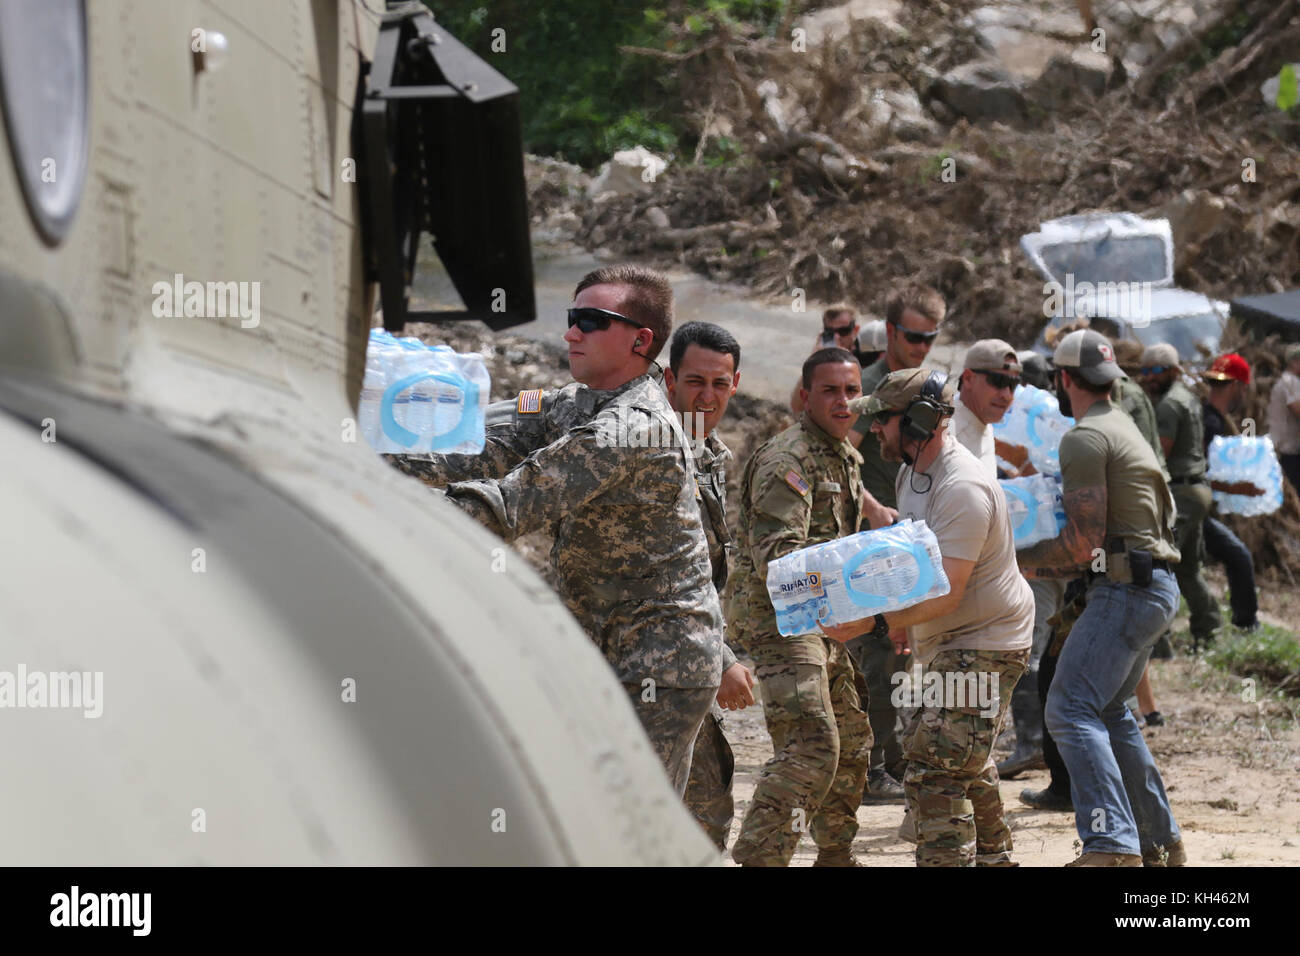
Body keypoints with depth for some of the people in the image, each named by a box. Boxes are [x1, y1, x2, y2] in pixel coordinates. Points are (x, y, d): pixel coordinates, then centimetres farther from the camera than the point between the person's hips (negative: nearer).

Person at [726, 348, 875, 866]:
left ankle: (836, 857, 31)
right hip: (779, 617, -10)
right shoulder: (787, 460, -15)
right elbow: (774, 554, -25)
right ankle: (758, 857, -22)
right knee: (810, 747, -21)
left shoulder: (845, 456, 16)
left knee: (852, 743, 17)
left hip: (822, 622, 10)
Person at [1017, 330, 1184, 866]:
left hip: (1128, 590, -10)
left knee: (1071, 710, -16)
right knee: (1108, 711, 20)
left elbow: (1084, 543, -16)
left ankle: (1112, 847, -29)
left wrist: (1022, 560, -3)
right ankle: (1160, 843, 25)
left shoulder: (1084, 439, -11)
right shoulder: (1123, 426, 21)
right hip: (1156, 586, 10)